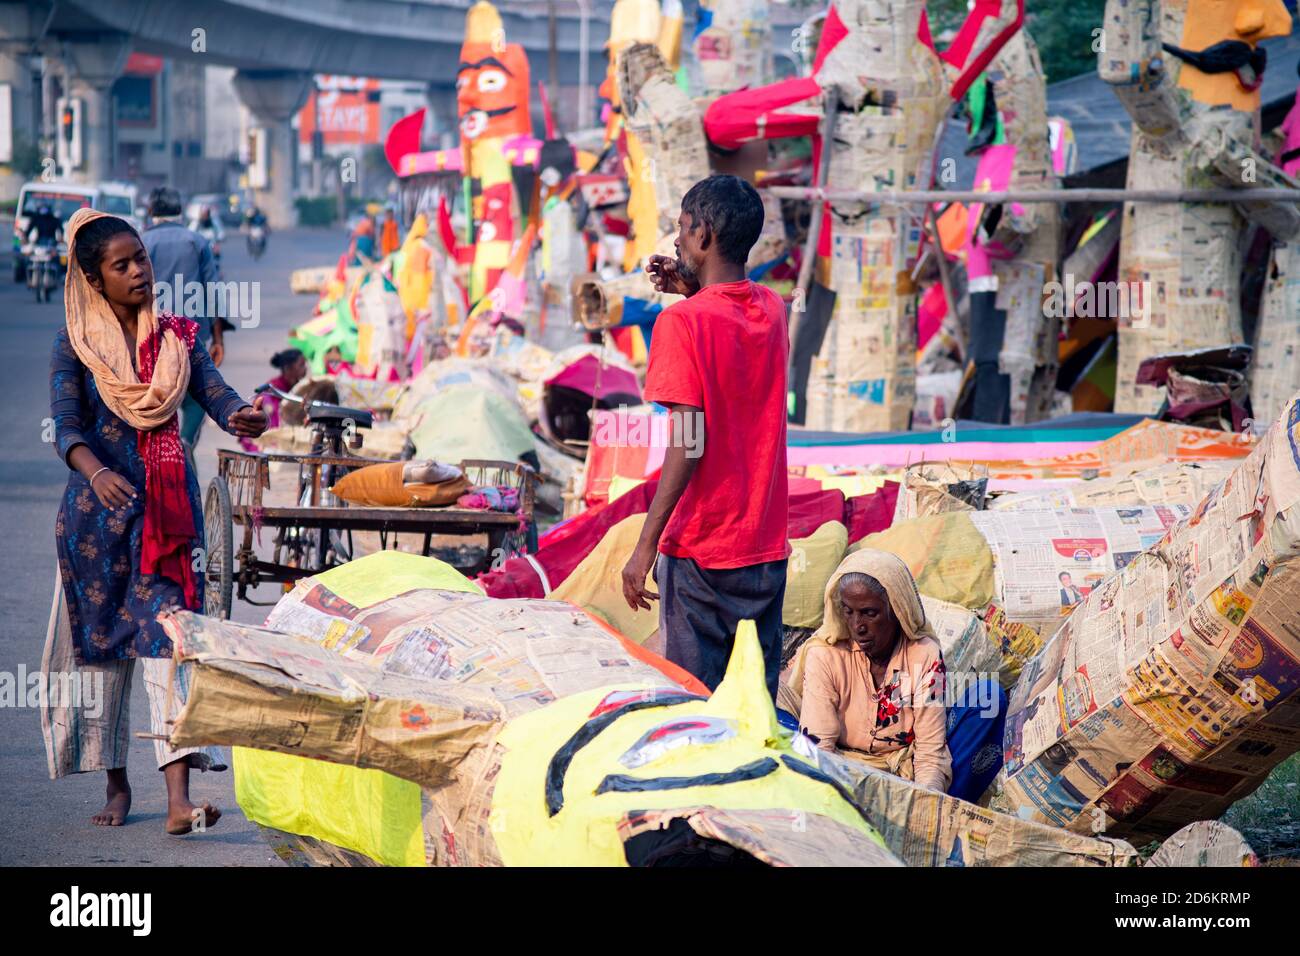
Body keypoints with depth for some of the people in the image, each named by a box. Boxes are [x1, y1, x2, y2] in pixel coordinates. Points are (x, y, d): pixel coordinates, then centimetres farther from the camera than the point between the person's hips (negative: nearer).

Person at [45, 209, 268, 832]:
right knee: (99, 639, 7)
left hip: (169, 503, 1)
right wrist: (95, 472, -33)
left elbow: (216, 394, -5)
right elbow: (66, 425, -12)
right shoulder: (75, 343, -1)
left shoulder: (177, 336, 7)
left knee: (167, 634, -9)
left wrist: (242, 418, -30)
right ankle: (116, 784, 23)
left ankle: (179, 800, -18)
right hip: (98, 501, -1)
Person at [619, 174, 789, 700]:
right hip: (766, 546, 6)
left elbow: (688, 443, -19)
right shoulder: (772, 309, 6)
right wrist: (694, 291, 16)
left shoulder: (683, 321, -14)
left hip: (699, 549, -6)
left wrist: (645, 546, -16)